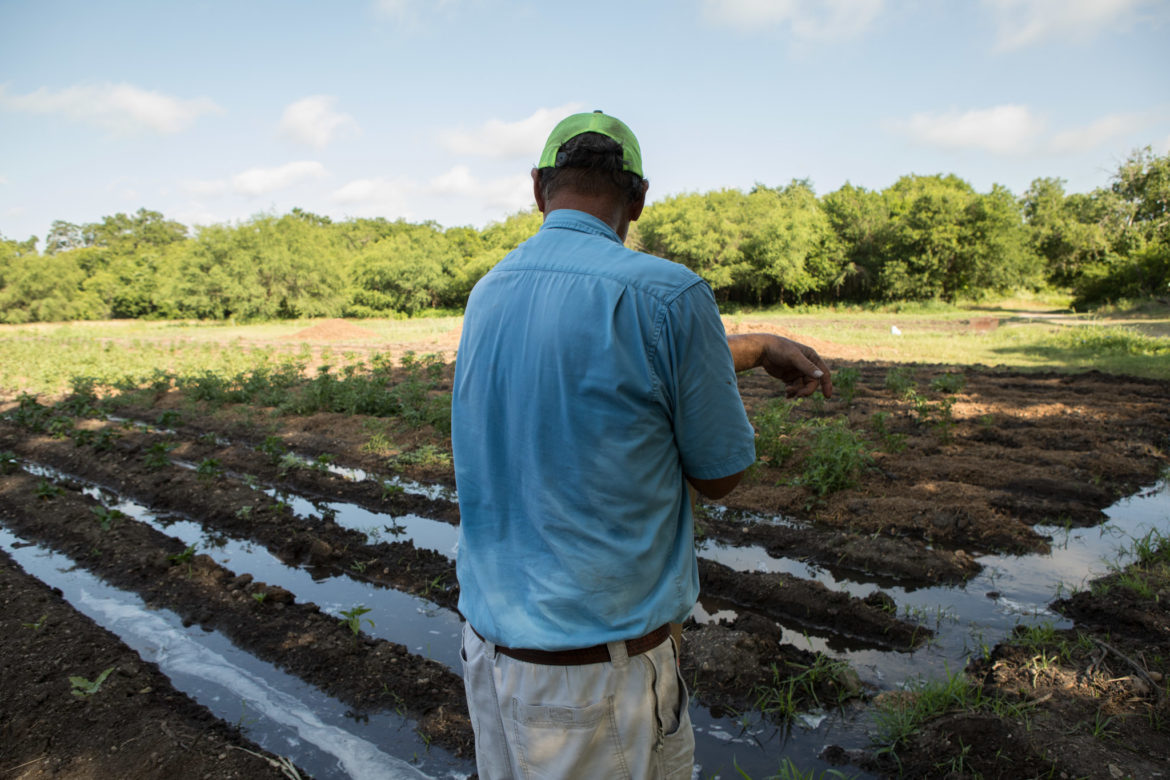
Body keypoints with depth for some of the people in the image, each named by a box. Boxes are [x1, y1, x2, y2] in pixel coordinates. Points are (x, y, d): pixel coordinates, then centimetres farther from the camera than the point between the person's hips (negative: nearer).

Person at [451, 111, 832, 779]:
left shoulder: (487, 294, 2)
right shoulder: (668, 293, -20)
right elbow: (720, 476, -7)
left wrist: (750, 348, 17)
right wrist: (750, 352, 8)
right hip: (602, 666, -6)